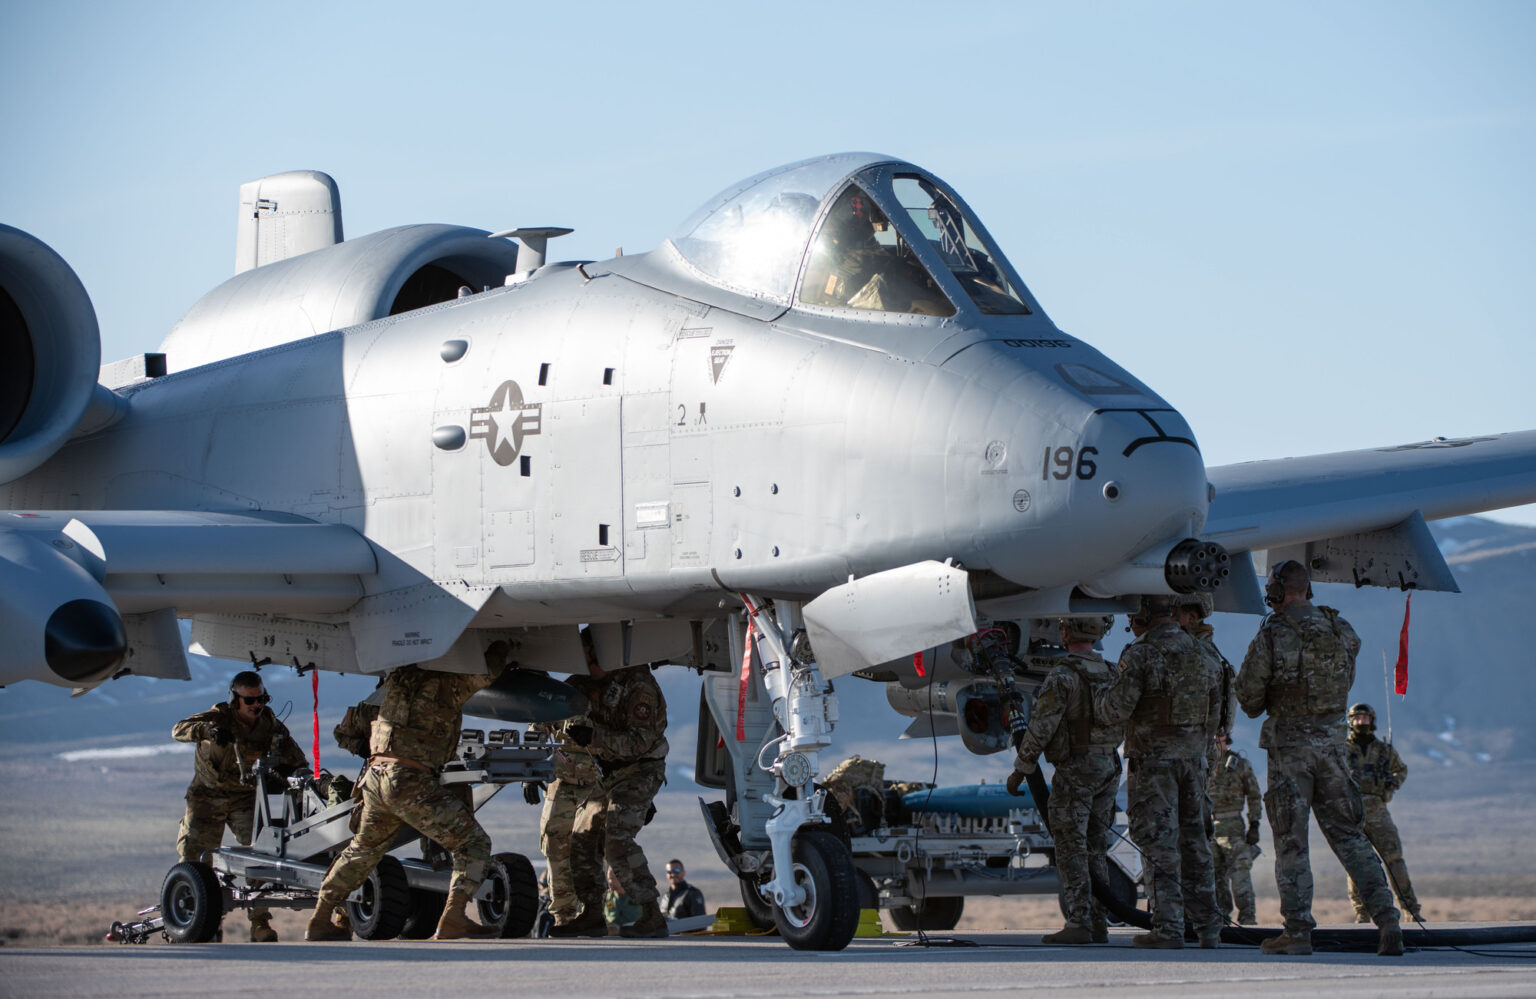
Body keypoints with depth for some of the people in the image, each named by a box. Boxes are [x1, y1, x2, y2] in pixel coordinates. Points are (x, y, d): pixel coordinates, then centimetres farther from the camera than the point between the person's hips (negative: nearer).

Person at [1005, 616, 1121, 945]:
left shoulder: (1062, 677, -16)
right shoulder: (1110, 673, 9)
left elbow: (1040, 729, -16)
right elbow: (1122, 724, 16)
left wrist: (1020, 770, -7)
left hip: (1074, 772, -7)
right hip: (1107, 770, 7)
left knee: (1071, 850, -5)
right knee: (1094, 849, 10)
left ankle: (1079, 924, -10)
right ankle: (1098, 923, 8)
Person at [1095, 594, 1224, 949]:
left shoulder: (1141, 655, -14)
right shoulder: (1202, 656, 8)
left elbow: (1117, 709, -17)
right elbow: (1214, 710, 16)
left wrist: (1100, 699, 6)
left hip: (1152, 760, -6)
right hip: (1194, 757, 6)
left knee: (1159, 842, -4)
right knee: (1193, 840, 14)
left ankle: (1168, 928, -7)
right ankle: (1208, 925, 14)